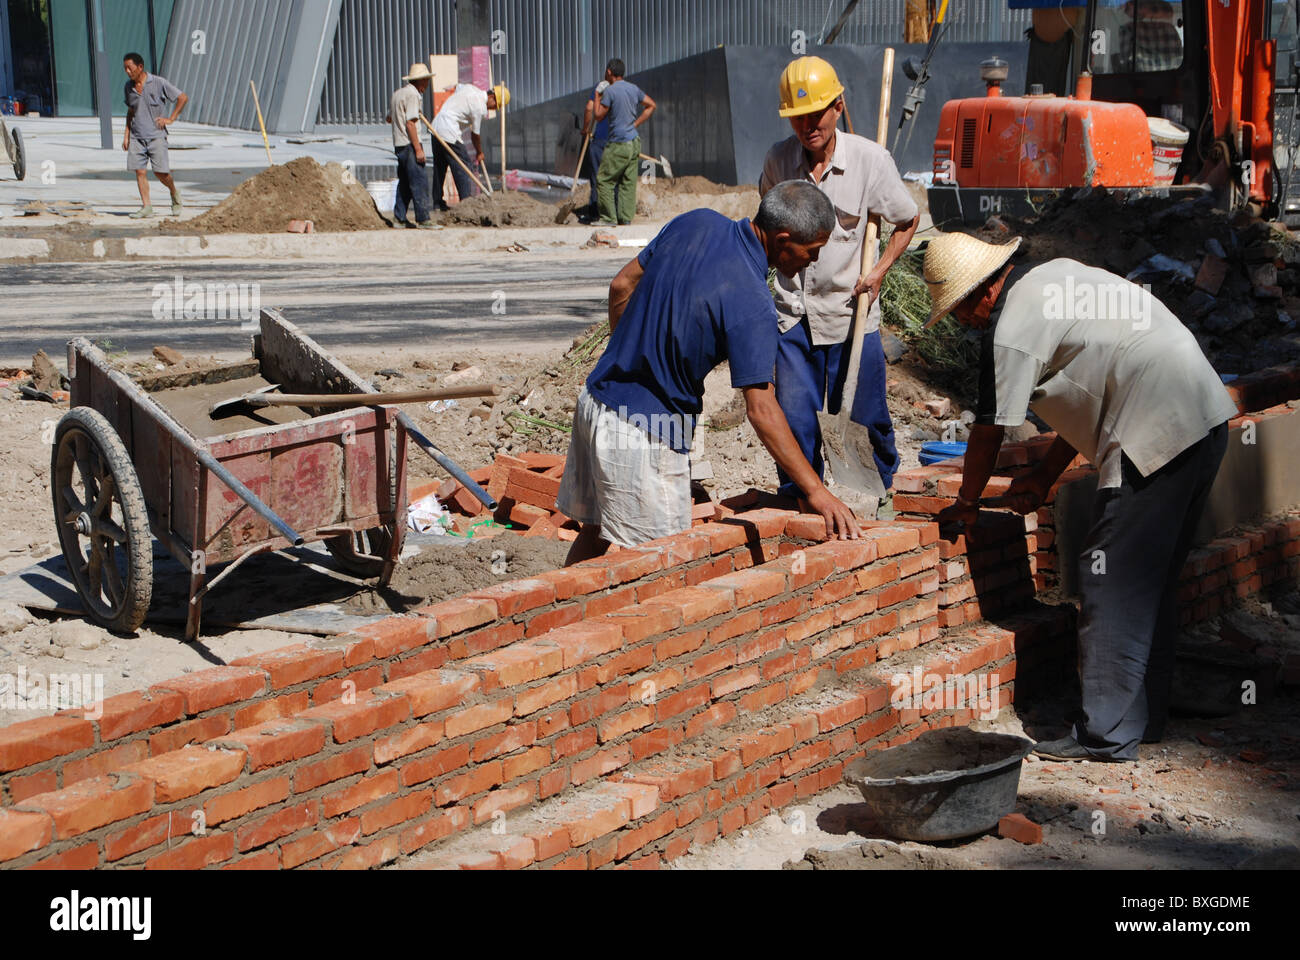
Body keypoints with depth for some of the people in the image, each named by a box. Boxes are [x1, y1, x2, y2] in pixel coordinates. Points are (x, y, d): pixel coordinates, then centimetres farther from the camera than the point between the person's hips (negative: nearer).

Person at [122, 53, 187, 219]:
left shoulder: (158, 83, -7)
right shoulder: (128, 86, 8)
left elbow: (183, 98, -2)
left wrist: (171, 119, -6)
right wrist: (126, 134, 13)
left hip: (156, 135, -4)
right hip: (136, 136, 4)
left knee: (161, 172, -9)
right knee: (140, 171, -4)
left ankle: (174, 193, 20)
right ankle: (146, 207, 0)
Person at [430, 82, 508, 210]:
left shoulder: (471, 88, 9)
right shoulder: (480, 107, -15)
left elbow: (457, 87, 33)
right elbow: (475, 134, -6)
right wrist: (479, 153, 10)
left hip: (437, 127, 9)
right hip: (450, 133, -9)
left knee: (439, 168, 14)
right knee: (463, 167, -4)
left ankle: (437, 203, 20)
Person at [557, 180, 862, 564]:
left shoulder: (696, 223, -2)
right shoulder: (751, 303, -23)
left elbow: (622, 286, 9)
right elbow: (761, 409, -24)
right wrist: (815, 490, -21)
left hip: (596, 401, 8)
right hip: (646, 435, -8)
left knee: (596, 533, 20)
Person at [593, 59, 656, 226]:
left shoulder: (610, 90, -12)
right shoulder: (634, 89, 10)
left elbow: (598, 116, -8)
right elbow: (651, 106, 19)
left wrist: (598, 96, 4)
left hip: (619, 144, -8)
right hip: (634, 142, 8)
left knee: (604, 181, -1)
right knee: (628, 182, 9)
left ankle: (609, 218, -3)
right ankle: (626, 218, 10)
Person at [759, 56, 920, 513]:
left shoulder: (871, 159, -11)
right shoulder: (778, 160, -3)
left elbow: (908, 221, 4)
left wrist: (879, 271, -7)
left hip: (852, 314, -2)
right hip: (794, 315, 2)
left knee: (861, 420, 8)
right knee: (794, 423, 1)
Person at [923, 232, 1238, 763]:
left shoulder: (1011, 332, -11)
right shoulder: (1057, 274, 18)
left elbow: (988, 432, 0)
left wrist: (965, 505, 16)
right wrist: (1047, 473, 26)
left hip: (1157, 435, -10)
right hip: (1206, 418, 10)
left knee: (1112, 582, -4)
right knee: (1151, 579, 17)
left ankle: (1108, 735, -1)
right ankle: (1144, 716, 26)